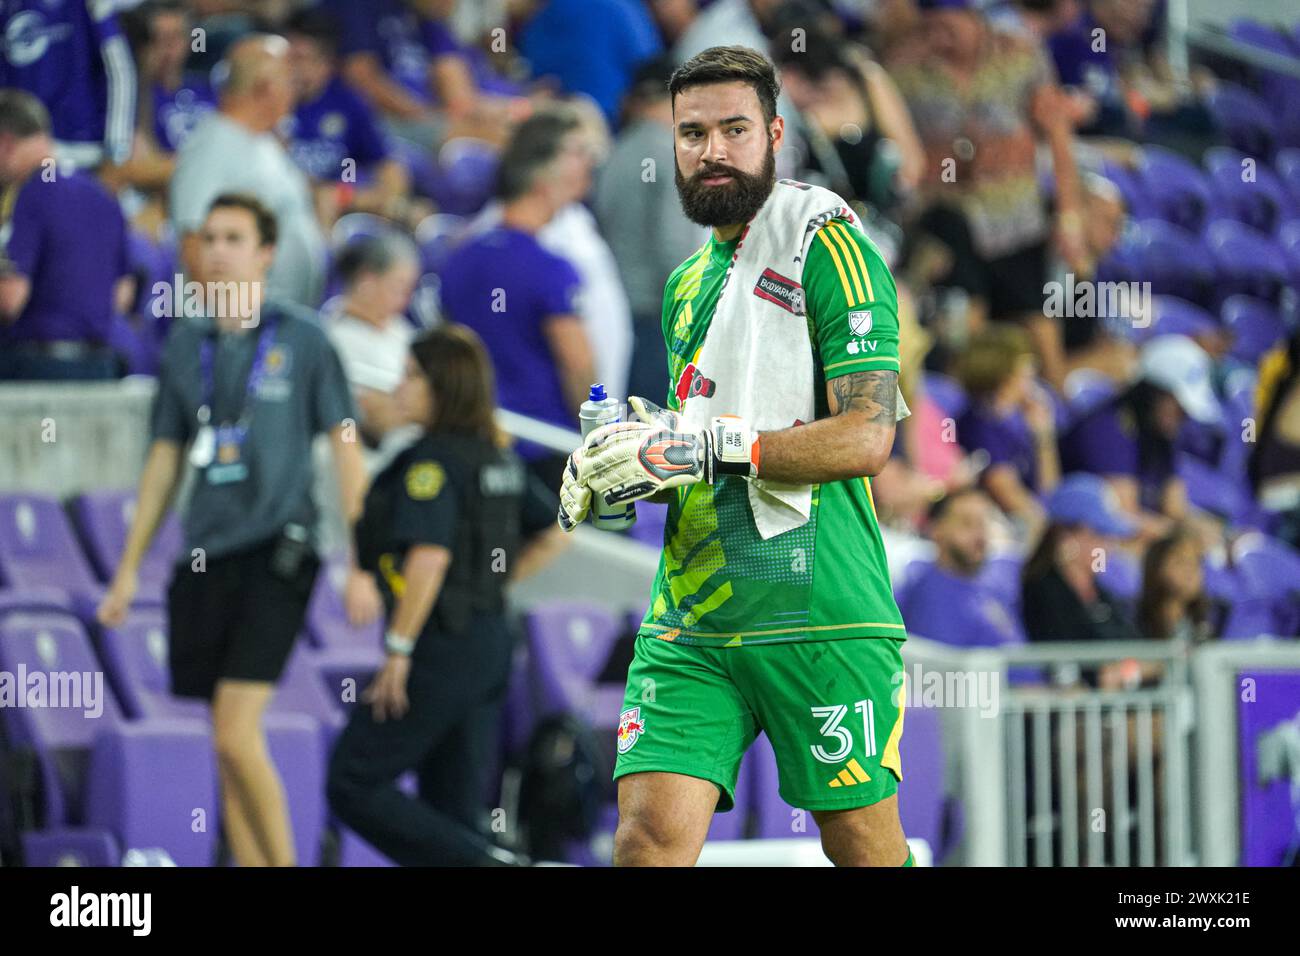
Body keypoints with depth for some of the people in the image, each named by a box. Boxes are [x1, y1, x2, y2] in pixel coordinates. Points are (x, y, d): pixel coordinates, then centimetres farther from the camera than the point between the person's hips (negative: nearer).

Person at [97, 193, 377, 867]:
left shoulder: (302, 341, -2)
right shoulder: (185, 345, 11)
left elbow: (346, 450, -1)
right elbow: (164, 460, 17)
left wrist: (360, 565, -7)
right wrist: (129, 569, 15)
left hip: (277, 553, -5)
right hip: (205, 558, 5)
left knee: (236, 733, -15)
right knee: (228, 744, 6)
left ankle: (285, 864, -2)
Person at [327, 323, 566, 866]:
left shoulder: (432, 461, -14)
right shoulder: (498, 459, 12)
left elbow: (429, 557, -25)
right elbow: (553, 533, 21)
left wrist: (399, 650, -20)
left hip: (441, 650, -9)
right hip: (490, 646, 9)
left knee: (355, 785, -2)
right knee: (452, 814, 9)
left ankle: (488, 865, -13)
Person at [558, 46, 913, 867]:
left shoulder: (829, 245, -5)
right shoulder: (688, 283, 19)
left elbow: (867, 436, -15)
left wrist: (700, 446, -19)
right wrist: (638, 458, 5)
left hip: (819, 616, -6)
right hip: (690, 617, 6)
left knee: (866, 845, 2)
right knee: (648, 835, -9)